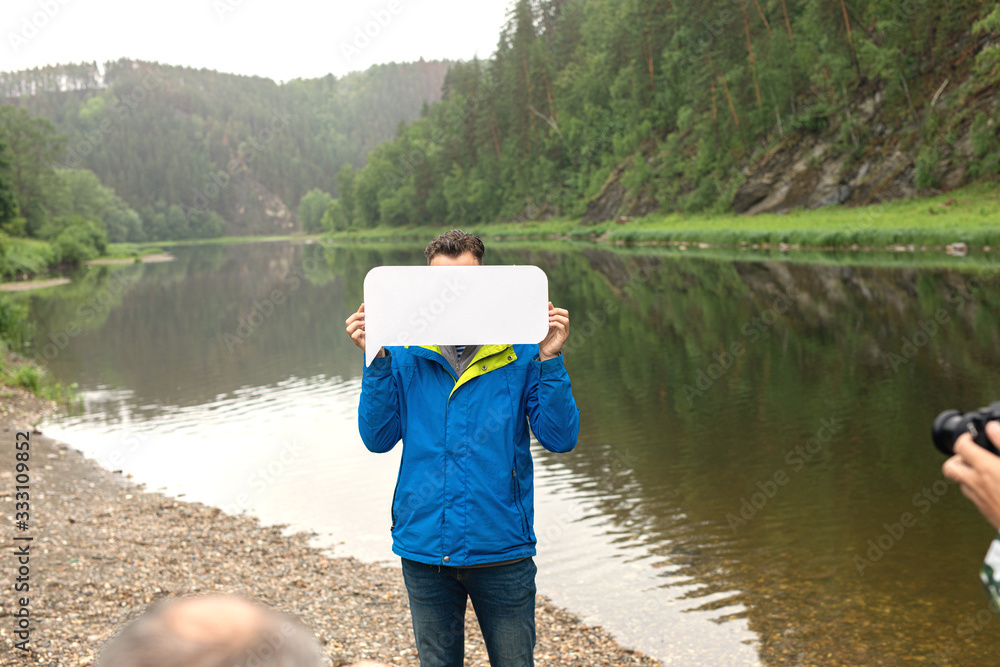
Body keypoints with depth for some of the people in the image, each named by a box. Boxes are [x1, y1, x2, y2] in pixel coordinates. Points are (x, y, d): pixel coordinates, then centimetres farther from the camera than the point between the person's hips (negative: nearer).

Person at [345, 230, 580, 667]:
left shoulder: (520, 353, -3)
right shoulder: (404, 356, 1)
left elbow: (560, 438, -7)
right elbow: (378, 438, -4)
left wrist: (550, 359, -17)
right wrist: (376, 361, -13)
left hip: (502, 550, -1)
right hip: (425, 550, 2)